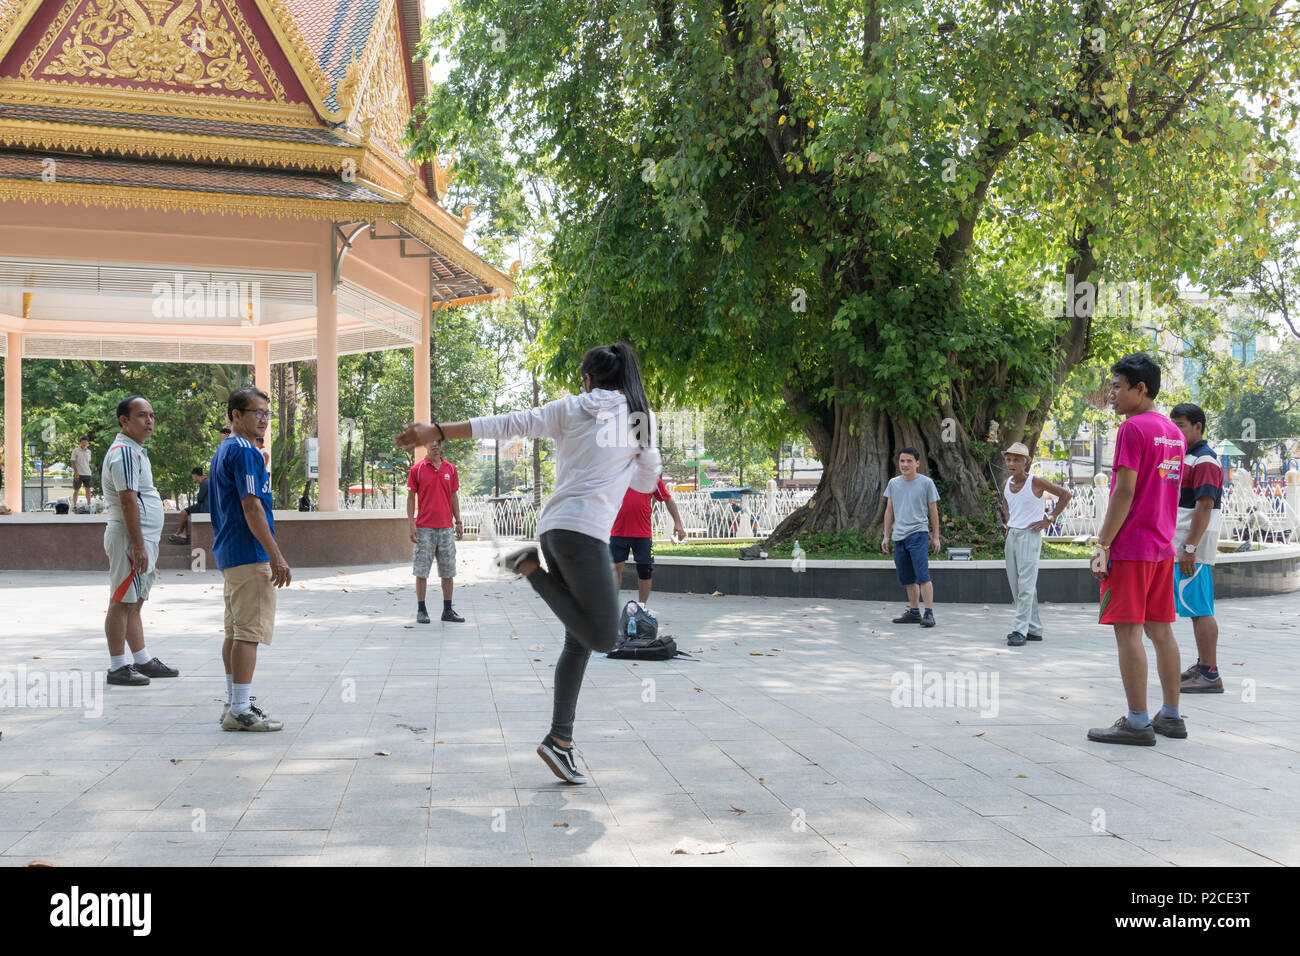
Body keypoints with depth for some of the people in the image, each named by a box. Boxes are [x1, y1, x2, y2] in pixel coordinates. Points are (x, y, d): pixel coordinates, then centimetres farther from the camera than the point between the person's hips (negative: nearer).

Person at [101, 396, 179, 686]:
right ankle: (117, 667, -2)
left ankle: (143, 661, 21)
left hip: (143, 539, 10)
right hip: (130, 539, -10)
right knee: (122, 603, -6)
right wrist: (139, 545, -24)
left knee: (134, 603, 14)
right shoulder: (124, 452, -14)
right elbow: (128, 501, -21)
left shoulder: (135, 451, 19)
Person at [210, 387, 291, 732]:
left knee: (235, 632, 13)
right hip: (250, 556, -10)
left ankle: (233, 703, 19)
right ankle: (240, 710, -7)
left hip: (228, 555, 10)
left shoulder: (222, 451, 18)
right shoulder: (245, 452, -13)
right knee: (250, 632, -8)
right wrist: (276, 556, -20)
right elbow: (251, 507, -20)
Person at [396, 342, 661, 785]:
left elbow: (504, 424, 5)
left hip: (553, 527, 5)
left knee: (580, 639, 11)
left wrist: (436, 432, 6)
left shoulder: (570, 408, 12)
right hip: (584, 529, -5)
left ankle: (560, 740, 9)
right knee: (601, 637, -2)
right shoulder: (641, 417, 8)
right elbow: (647, 482, 16)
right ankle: (531, 568, -7)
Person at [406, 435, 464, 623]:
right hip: (424, 528, -3)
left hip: (446, 527, 3)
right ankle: (421, 610, 7)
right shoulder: (416, 469, -1)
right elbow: (411, 498, 0)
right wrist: (411, 524, -7)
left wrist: (458, 522, 9)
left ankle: (447, 610, 14)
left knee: (448, 571, 6)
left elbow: (454, 497, 13)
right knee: (421, 571, 0)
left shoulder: (450, 469, 9)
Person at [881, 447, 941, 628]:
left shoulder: (926, 483, -1)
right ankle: (914, 612, 21)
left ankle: (929, 613, -15)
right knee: (907, 578, 11)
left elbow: (933, 511, 5)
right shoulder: (893, 483, 10)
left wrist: (936, 536, 5)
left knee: (922, 575, -14)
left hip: (918, 533, -5)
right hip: (899, 537, 5)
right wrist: (886, 536, 15)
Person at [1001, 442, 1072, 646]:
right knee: (1015, 586, 9)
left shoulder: (1036, 482, -10)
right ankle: (1034, 629, 17)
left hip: (1030, 535, -7)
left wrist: (1050, 519, -8)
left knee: (1026, 585, -12)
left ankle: (1020, 630, -15)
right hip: (1012, 535, 7)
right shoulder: (1006, 484, 8)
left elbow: (1065, 495, -6)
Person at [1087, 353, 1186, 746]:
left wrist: (1103, 544, -14)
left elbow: (1124, 492, -17)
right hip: (1162, 547, 9)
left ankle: (1137, 723, -5)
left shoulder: (1133, 428, -12)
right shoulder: (1174, 432, 15)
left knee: (1128, 630, -6)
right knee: (1160, 629, 12)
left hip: (1130, 547, -9)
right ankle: (1171, 717, 16)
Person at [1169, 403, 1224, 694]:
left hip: (1194, 550, -10)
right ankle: (1202, 666, 23)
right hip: (1181, 547, 10)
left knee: (1200, 610, -9)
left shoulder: (1204, 461, -13)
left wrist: (1189, 548, -25)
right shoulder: (1185, 459, 19)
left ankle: (1210, 676, -8)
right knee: (1196, 609, 15)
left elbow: (1204, 507, -21)